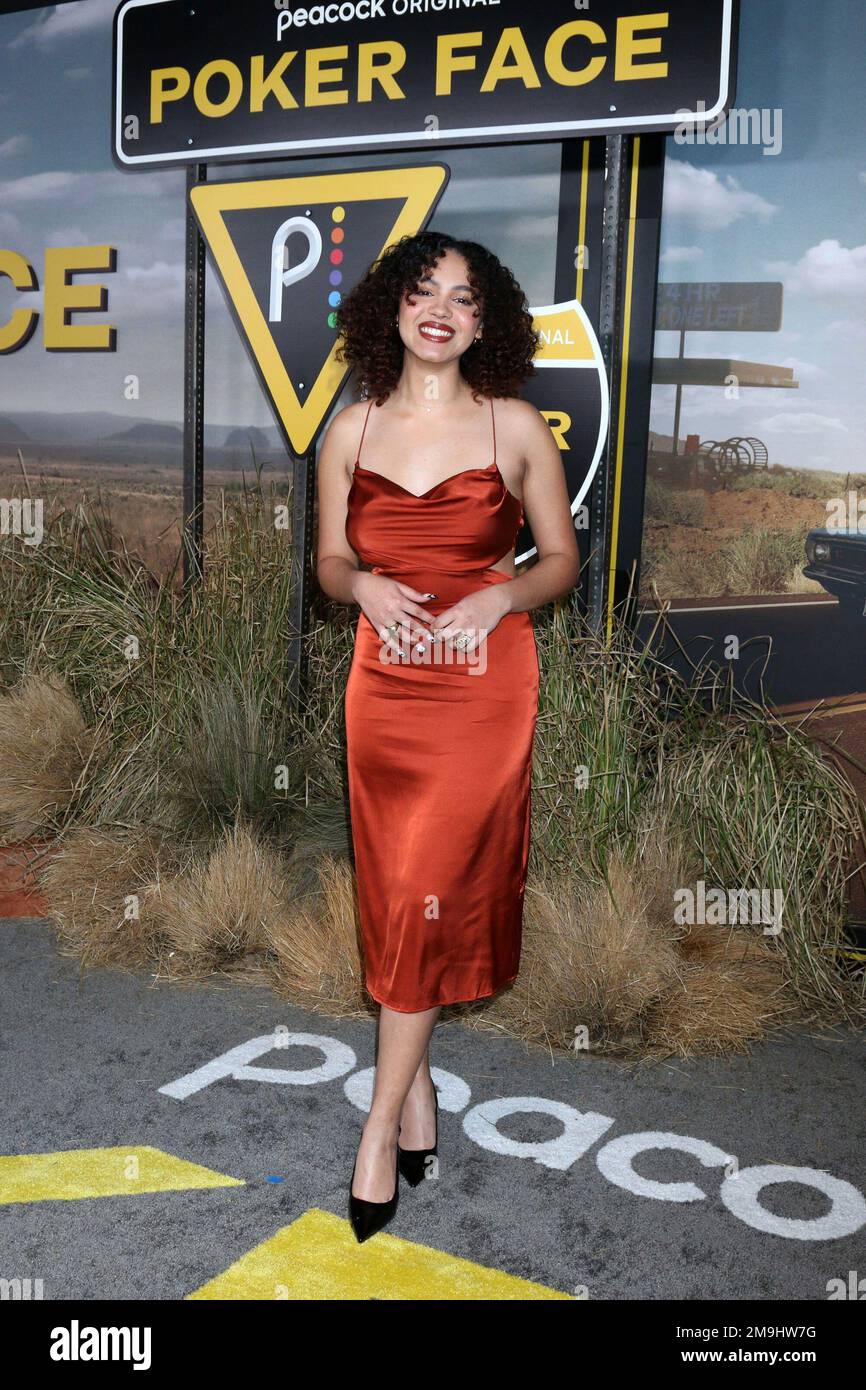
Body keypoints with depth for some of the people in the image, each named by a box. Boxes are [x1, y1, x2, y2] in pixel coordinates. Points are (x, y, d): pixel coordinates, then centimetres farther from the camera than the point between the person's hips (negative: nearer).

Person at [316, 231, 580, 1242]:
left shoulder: (517, 428, -1)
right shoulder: (351, 429, 5)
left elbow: (562, 560, 5)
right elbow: (329, 561, 11)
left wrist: (498, 596, -14)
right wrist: (364, 586, -11)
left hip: (483, 684, -3)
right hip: (384, 681, 3)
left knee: (429, 892, -4)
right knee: (394, 890, 9)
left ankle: (382, 1122, 11)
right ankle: (417, 1082, 28)